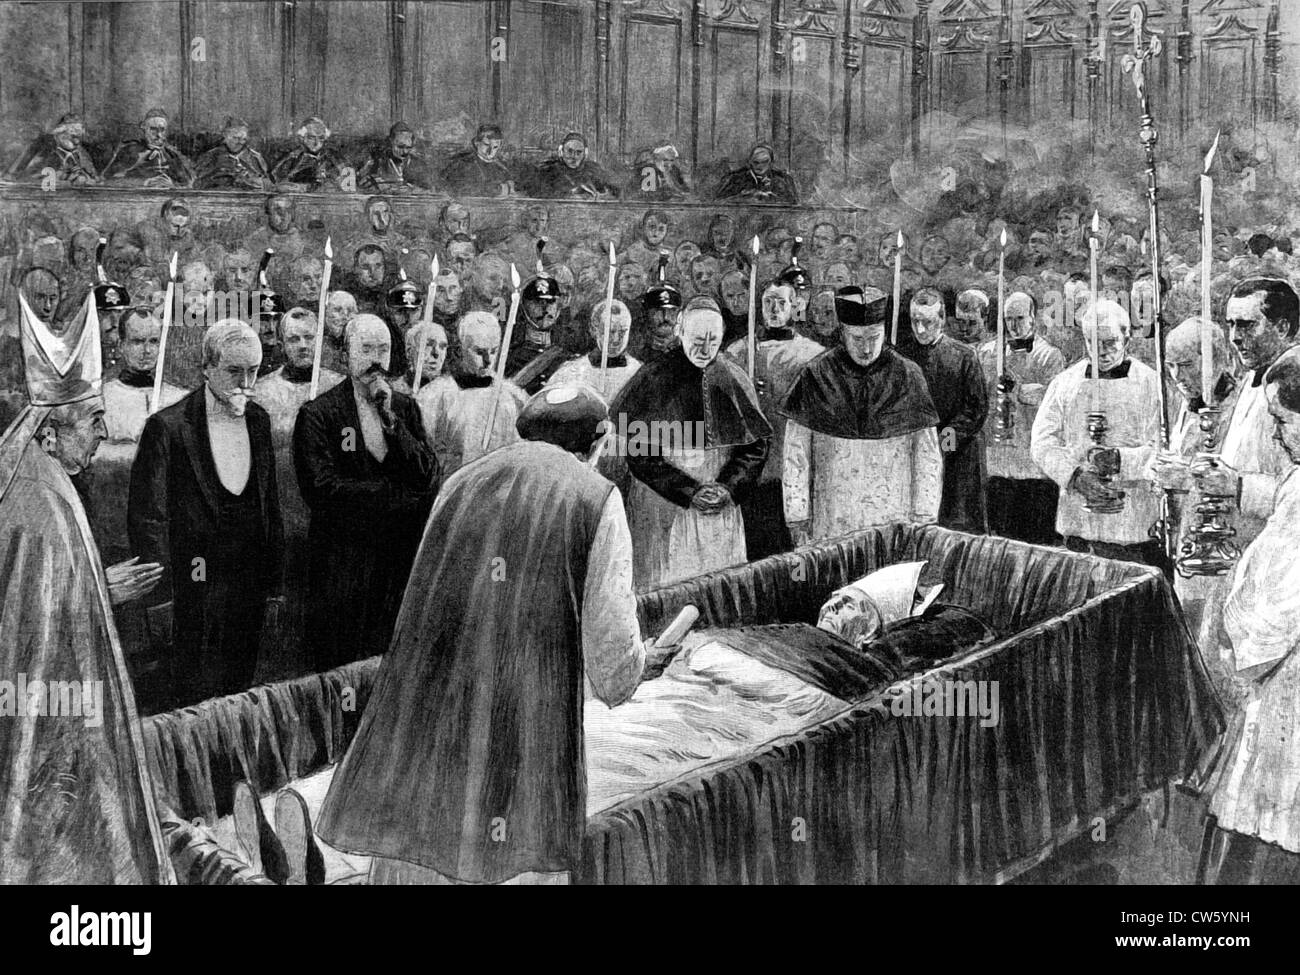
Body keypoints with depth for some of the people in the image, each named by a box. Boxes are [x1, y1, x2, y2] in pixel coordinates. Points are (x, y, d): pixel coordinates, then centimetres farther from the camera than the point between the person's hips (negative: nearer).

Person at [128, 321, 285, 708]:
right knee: (197, 705, 0)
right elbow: (146, 518, -10)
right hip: (194, 595, -5)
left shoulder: (258, 421, 8)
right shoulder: (168, 427, -10)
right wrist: (163, 593, -15)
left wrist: (275, 588, 12)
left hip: (249, 595, 5)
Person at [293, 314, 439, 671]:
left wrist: (391, 420, -7)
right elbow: (322, 488, -14)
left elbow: (429, 480, 1)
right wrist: (397, 493, -11)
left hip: (401, 561, 4)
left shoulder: (405, 408, 12)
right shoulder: (318, 413, -3)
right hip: (342, 565, -4)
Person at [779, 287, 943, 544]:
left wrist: (923, 523, 1)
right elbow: (794, 458, 3)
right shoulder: (815, 377, 0)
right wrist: (798, 524, 0)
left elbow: (928, 460, 5)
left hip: (896, 524, 0)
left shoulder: (908, 376, 1)